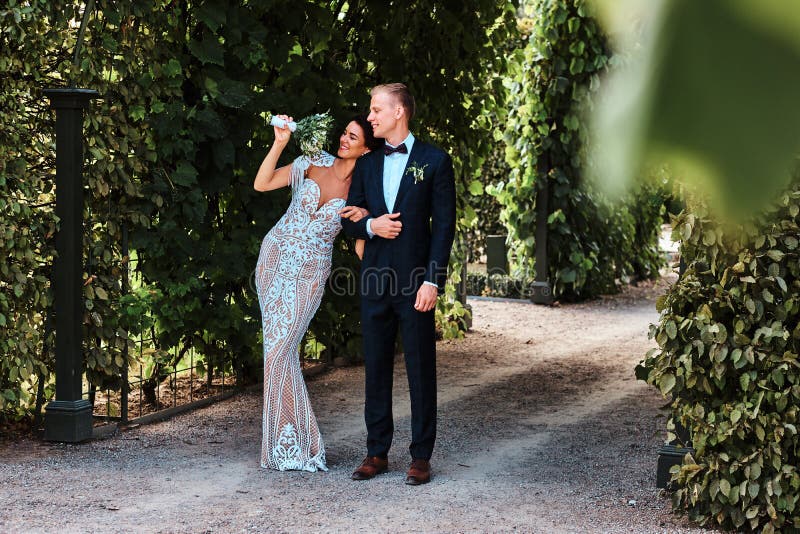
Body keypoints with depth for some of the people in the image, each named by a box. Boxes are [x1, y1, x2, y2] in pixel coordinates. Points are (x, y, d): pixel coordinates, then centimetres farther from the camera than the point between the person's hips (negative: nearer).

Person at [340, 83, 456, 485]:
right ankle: (377, 452, 17)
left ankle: (421, 456, 6)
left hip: (416, 282, -5)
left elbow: (444, 225, -5)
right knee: (376, 369, 9)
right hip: (375, 280, 5)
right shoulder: (367, 165, 14)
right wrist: (370, 226, -8)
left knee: (421, 371, 0)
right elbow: (350, 221, 16)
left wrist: (433, 281, -12)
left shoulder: (434, 161, -1)